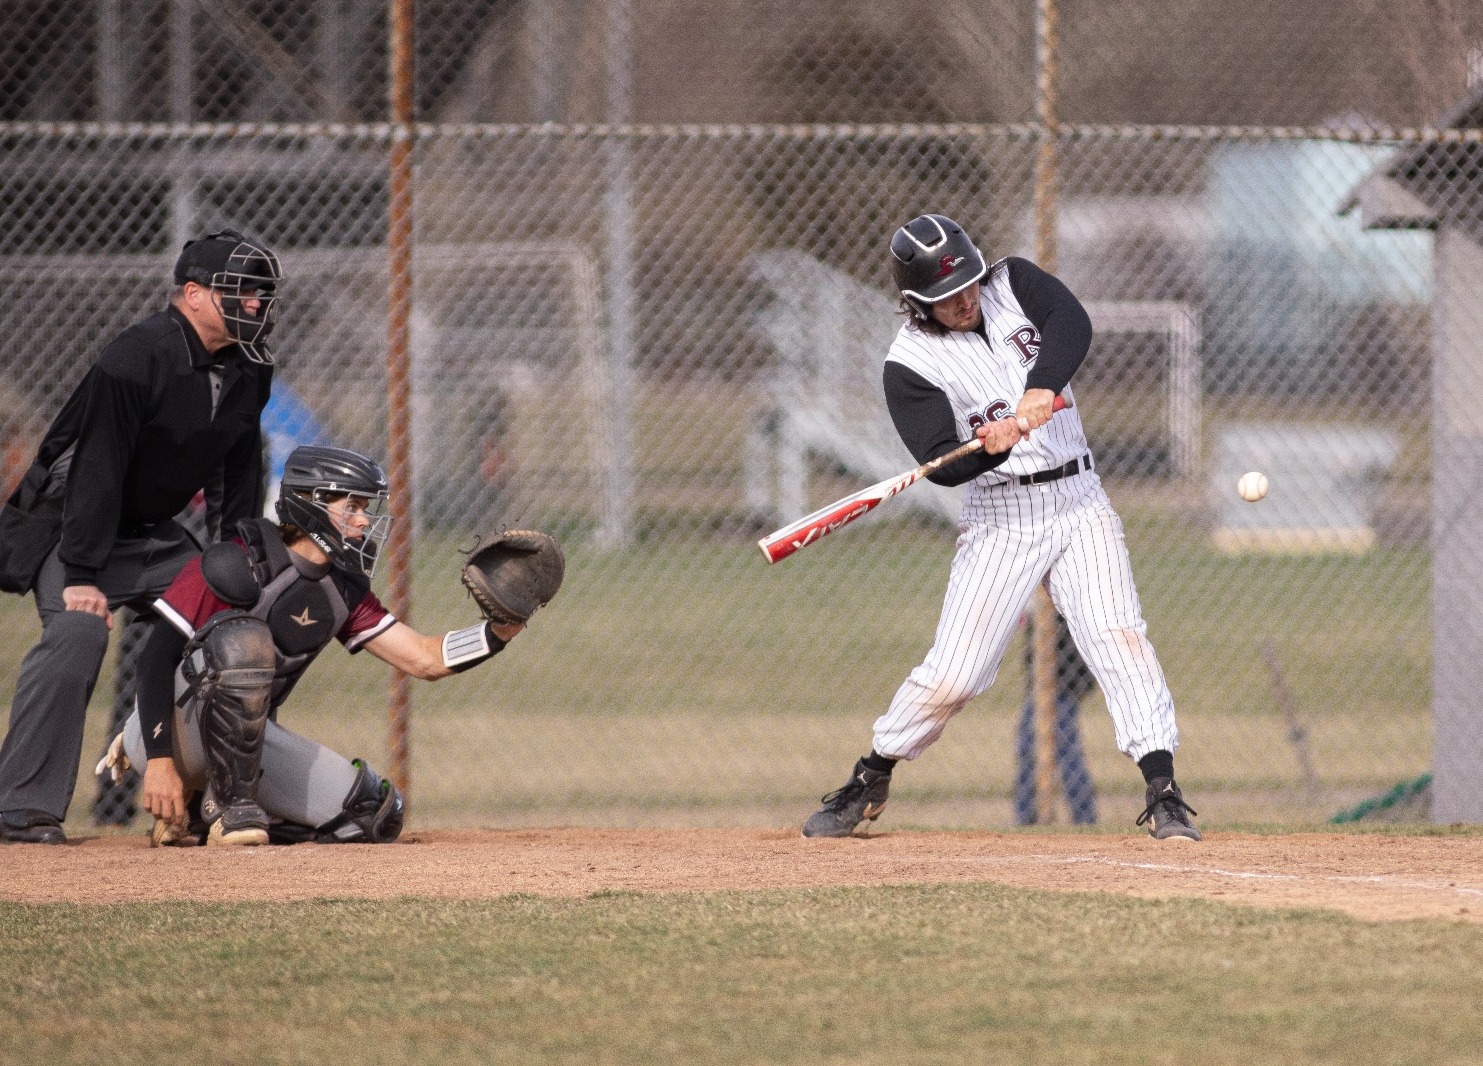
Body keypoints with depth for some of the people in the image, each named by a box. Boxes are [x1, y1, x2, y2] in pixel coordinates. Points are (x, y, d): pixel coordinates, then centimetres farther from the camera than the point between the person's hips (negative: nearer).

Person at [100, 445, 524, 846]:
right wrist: (159, 761, -29)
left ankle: (199, 817, 8)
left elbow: (425, 660, 4)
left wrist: (499, 632, -14)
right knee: (243, 637, -35)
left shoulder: (343, 591, 5)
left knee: (375, 815, -2)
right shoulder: (235, 564, -18)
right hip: (168, 729, -8)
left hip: (250, 740, 8)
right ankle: (230, 806, -23)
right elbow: (156, 656, -21)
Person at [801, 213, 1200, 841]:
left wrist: (1042, 386, -35)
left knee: (1120, 637, -13)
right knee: (951, 675, -4)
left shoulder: (1012, 284, 0)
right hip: (999, 519, -2)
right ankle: (869, 783, 17)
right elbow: (942, 464, -17)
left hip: (1077, 503, 2)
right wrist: (990, 447, -38)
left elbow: (1071, 324, -18)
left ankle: (1162, 795, -14)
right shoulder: (910, 364, -9)